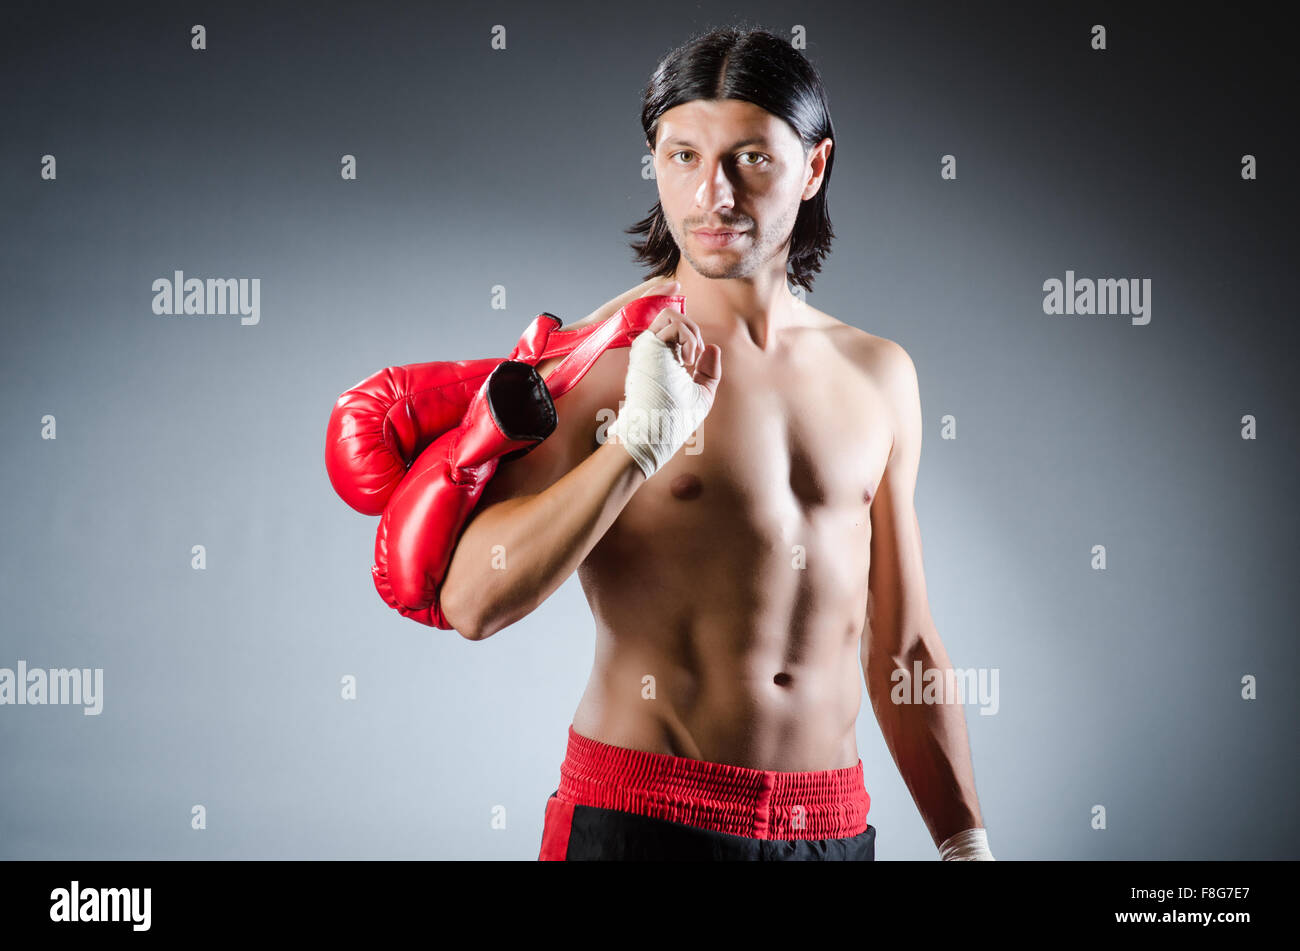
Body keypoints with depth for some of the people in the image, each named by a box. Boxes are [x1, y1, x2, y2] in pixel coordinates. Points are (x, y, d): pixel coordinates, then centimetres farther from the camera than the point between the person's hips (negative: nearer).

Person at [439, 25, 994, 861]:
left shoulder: (878, 377, 6)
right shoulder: (601, 358, -7)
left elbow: (902, 650, 12)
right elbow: (472, 604, -18)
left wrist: (966, 841, 9)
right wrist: (640, 440, -25)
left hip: (835, 824, 4)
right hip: (641, 814, -4)